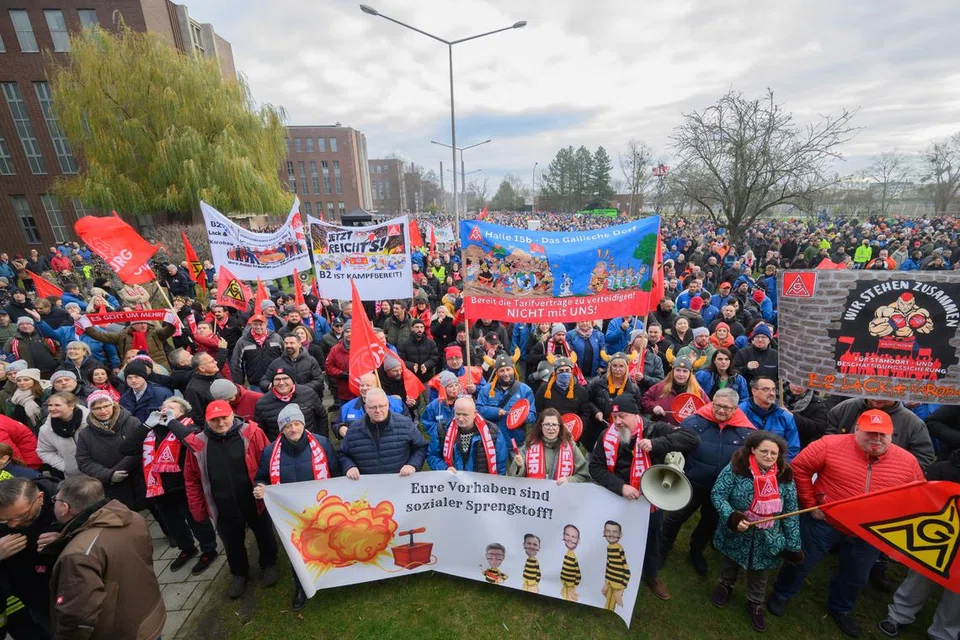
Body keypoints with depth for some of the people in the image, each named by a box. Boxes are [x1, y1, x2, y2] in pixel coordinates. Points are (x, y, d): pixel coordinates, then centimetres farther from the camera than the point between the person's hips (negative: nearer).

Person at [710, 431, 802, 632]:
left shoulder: (785, 477, -12)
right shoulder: (735, 468, -22)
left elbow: (790, 514, -4)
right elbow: (717, 494, -19)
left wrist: (793, 546, -3)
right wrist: (733, 518, -30)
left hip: (766, 539, 2)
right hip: (736, 534, -2)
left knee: (759, 574, 21)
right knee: (730, 563, 24)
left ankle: (755, 605, 47)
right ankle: (725, 586, 52)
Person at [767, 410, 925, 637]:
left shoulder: (907, 461, -8)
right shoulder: (831, 445, -21)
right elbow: (800, 467, -14)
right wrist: (810, 503, -12)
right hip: (825, 521, -4)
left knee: (856, 577, 24)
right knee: (801, 562, 12)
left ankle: (840, 609, 52)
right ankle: (781, 595, 37)